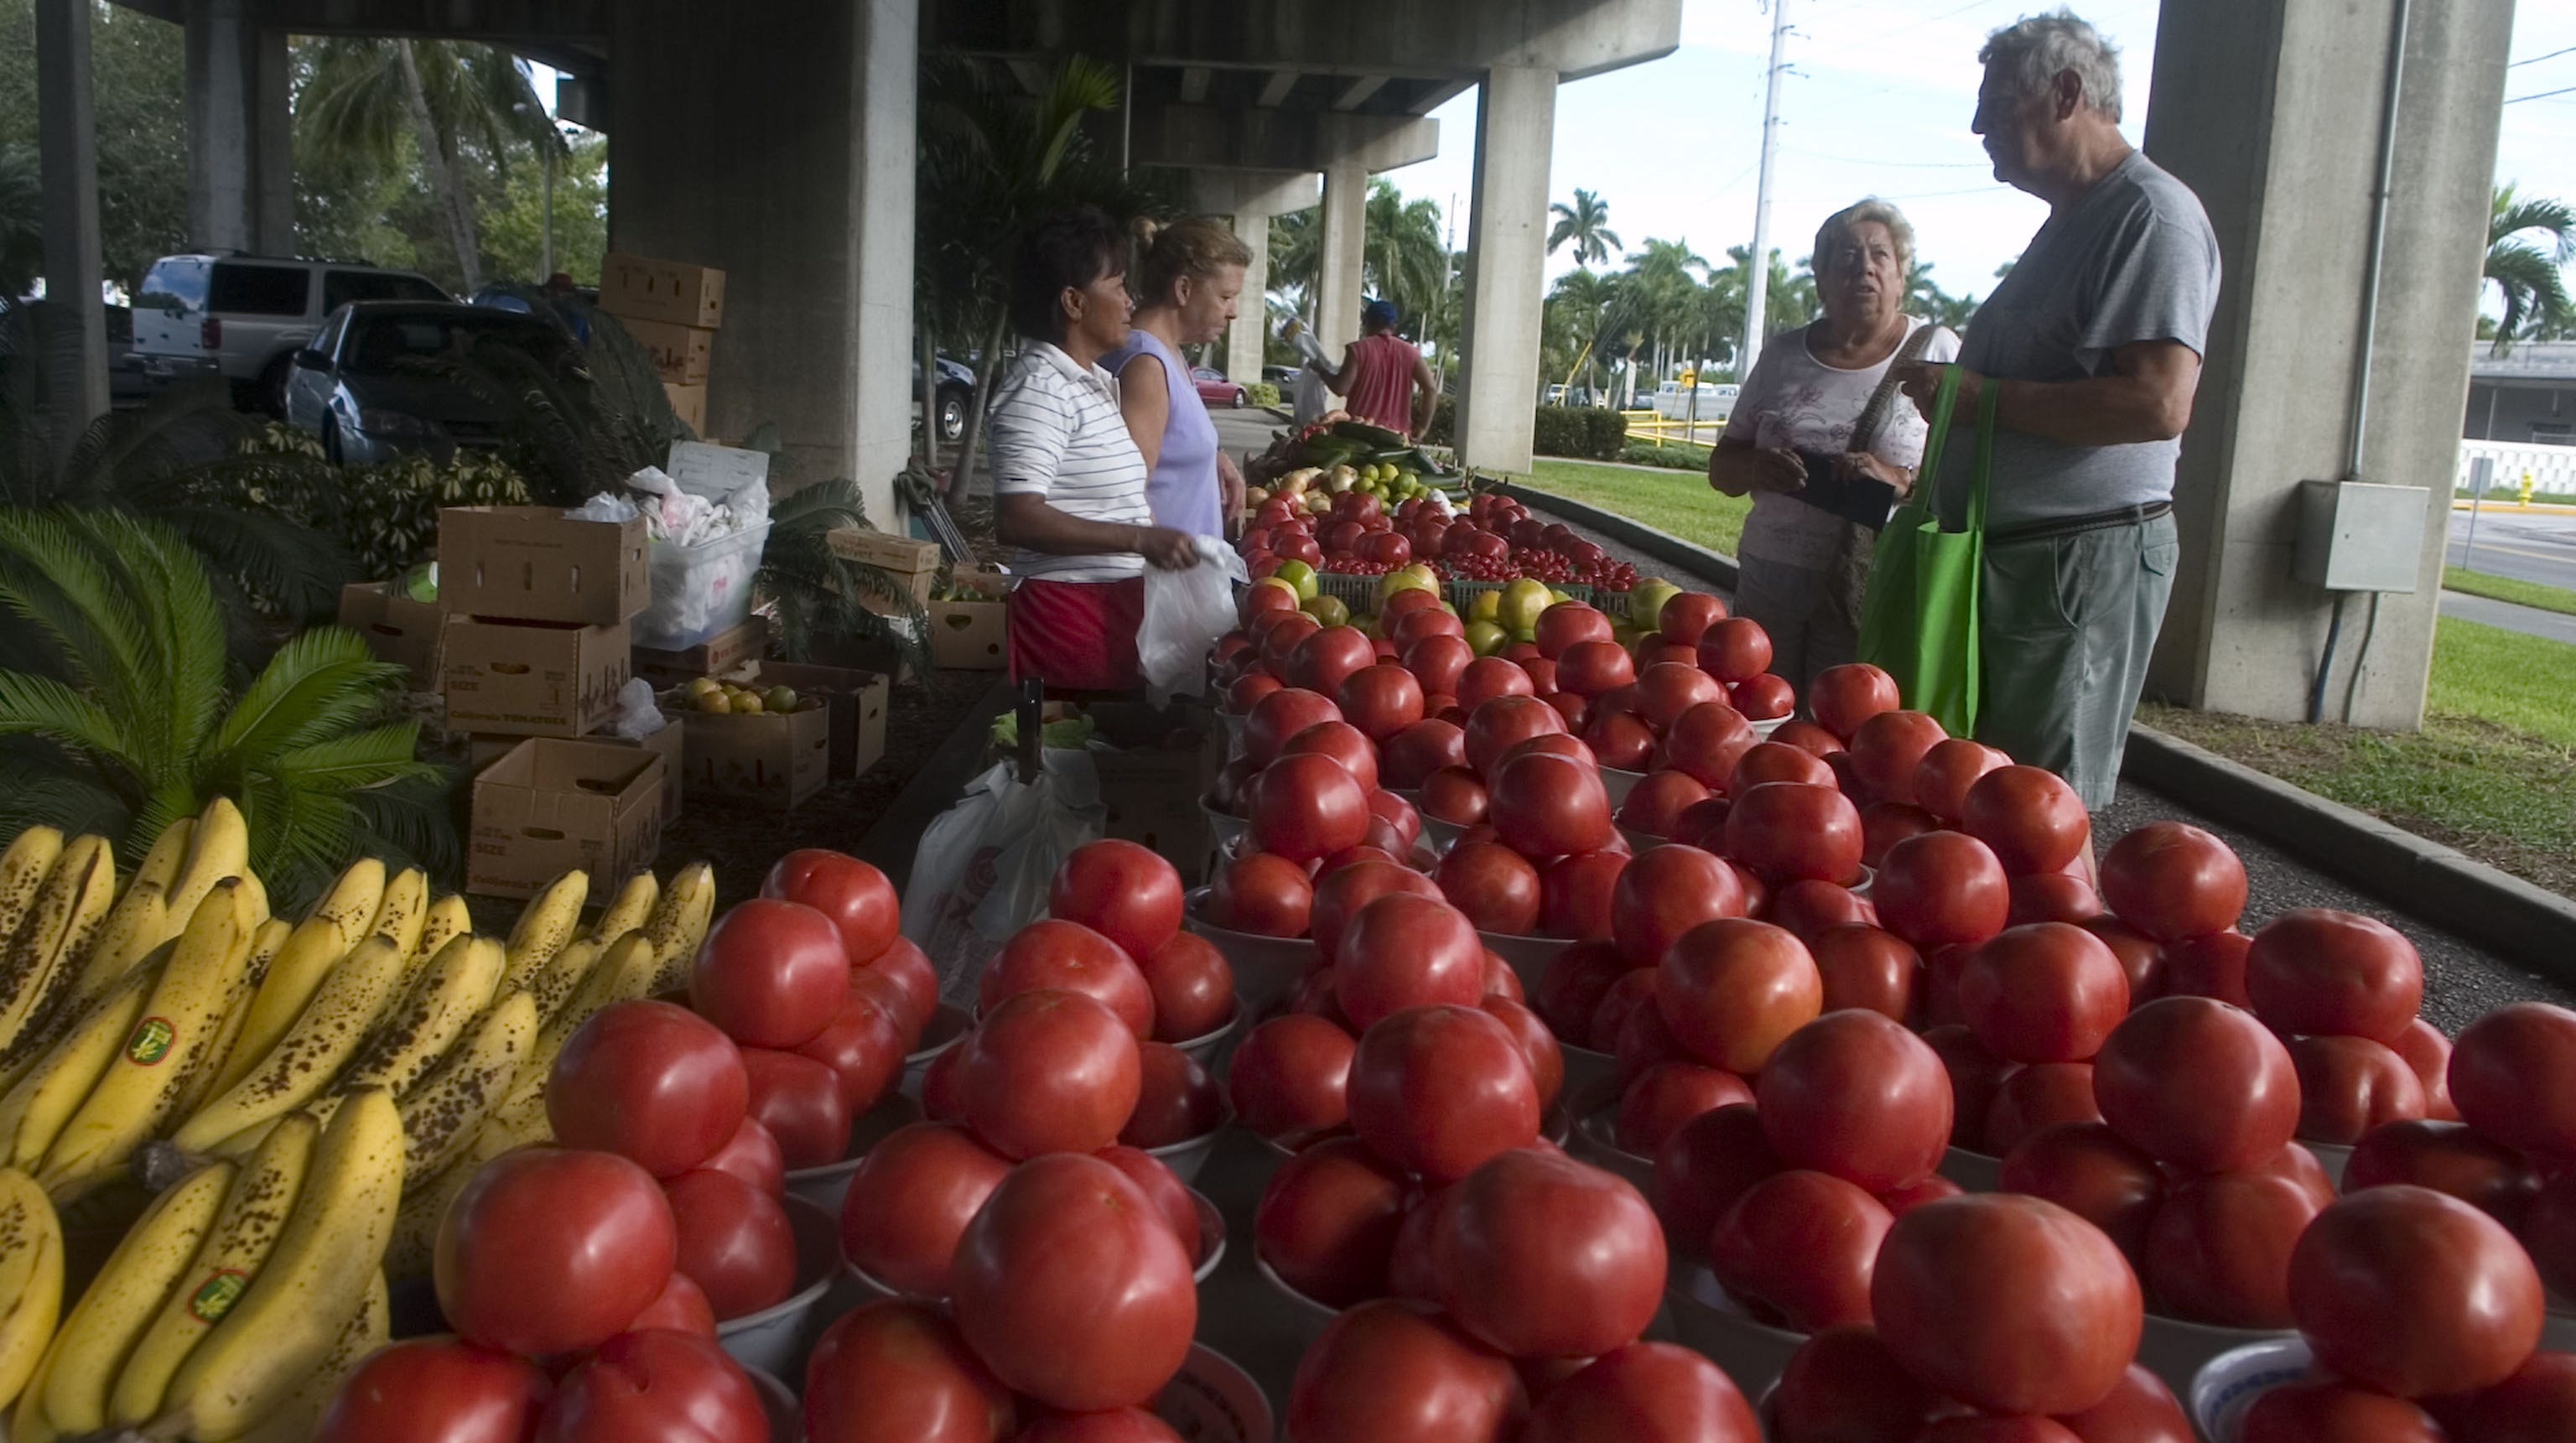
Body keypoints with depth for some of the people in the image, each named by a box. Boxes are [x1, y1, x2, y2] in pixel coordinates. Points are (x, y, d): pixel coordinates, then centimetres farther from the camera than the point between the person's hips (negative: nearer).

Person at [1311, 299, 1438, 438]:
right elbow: (1431, 387, -1)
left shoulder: (1358, 349, -2)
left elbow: (1341, 388, -8)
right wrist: (1423, 426, 4)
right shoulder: (1410, 352, 7)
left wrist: (1321, 371, 10)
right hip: (1396, 435, 2)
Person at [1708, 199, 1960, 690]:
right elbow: (1722, 468, 15)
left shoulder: (1936, 351, 4)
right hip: (1770, 583, 3)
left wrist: (1901, 479, -20)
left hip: (1874, 593, -3)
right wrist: (1756, 467, -8)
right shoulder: (1784, 355, 13)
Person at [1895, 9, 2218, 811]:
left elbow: (2159, 403, -26)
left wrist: (1983, 397, -19)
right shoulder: (2069, 224, 20)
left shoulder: (2152, 216, -13)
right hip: (2008, 555, 10)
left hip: (2087, 559, -10)